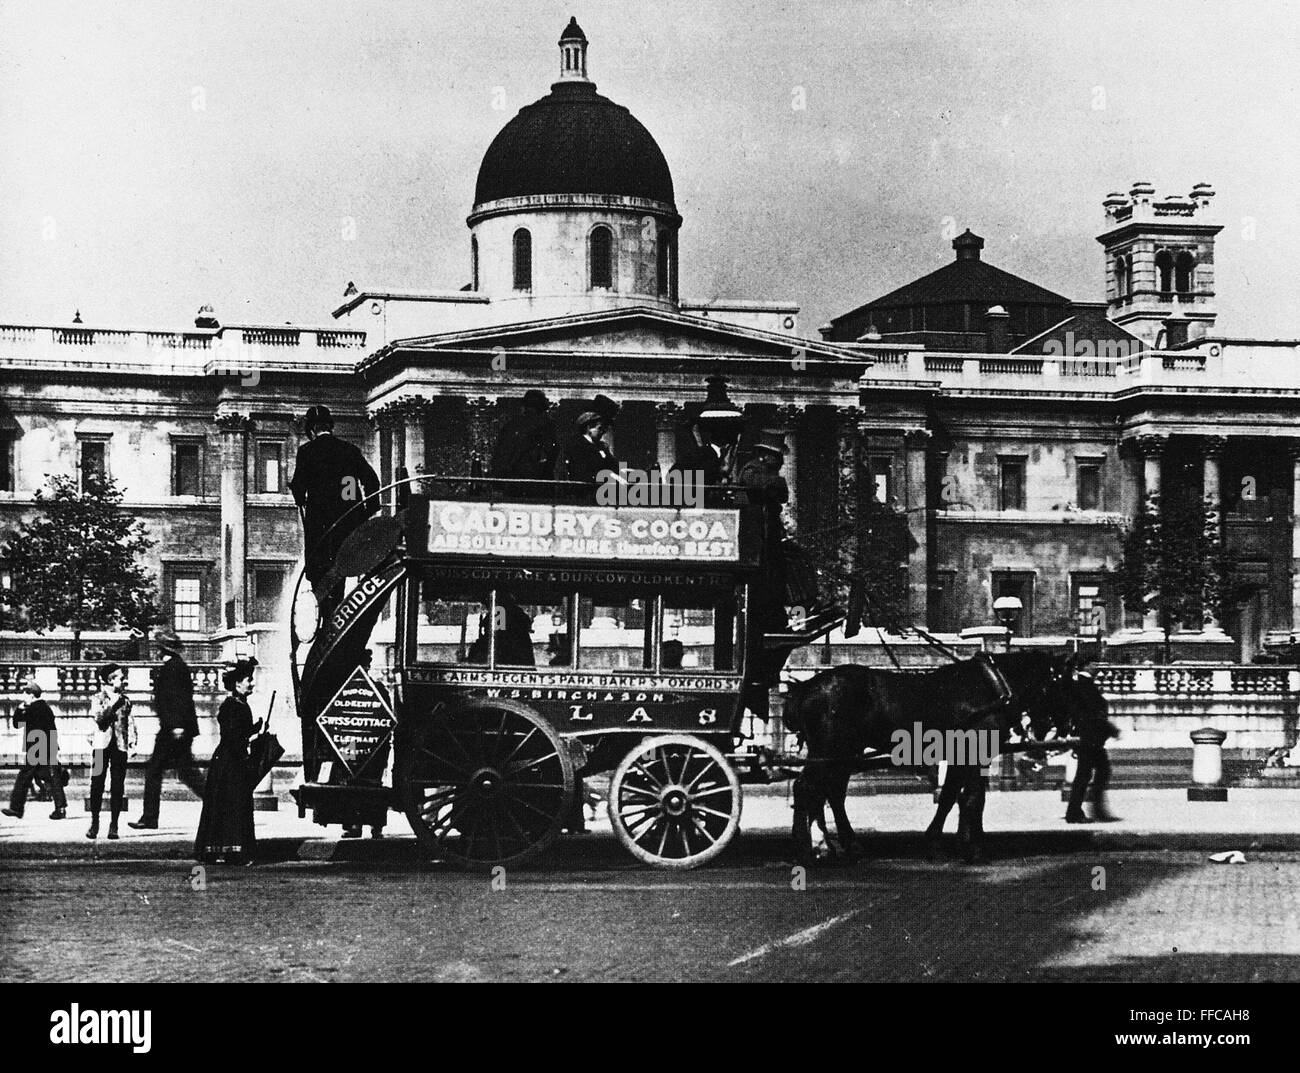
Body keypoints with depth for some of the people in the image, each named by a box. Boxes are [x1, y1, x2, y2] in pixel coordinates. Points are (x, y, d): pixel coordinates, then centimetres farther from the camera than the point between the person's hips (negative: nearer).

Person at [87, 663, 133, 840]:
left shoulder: (125, 700, 10)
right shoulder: (99, 699, 1)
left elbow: (129, 721, 9)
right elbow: (99, 719, -13)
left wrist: (132, 738, -8)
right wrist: (113, 704, -16)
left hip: (120, 746, 2)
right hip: (102, 745, -2)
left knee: (118, 787, 0)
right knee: (97, 784, -4)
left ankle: (113, 825, 4)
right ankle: (94, 822, 4)